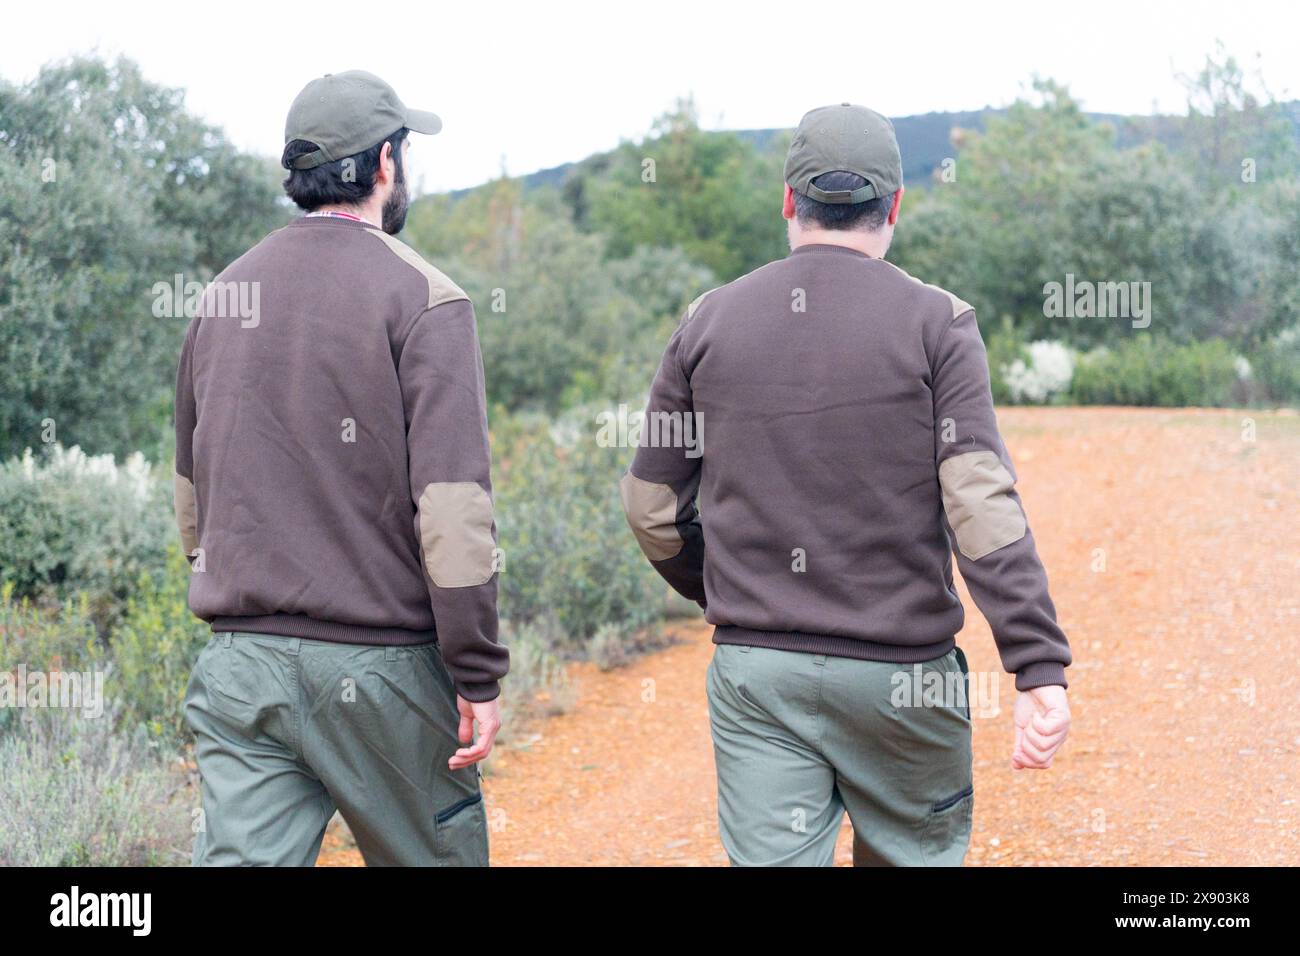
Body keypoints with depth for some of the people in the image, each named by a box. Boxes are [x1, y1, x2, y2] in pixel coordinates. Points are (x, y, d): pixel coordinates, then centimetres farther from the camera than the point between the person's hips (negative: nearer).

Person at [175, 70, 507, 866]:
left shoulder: (224, 295, 11)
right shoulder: (421, 298, -8)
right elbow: (452, 499, -15)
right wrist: (479, 678, -11)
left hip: (239, 664, 5)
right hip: (381, 663, -5)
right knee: (438, 852, 11)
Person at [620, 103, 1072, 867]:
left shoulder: (710, 322, 5)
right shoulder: (935, 322, -4)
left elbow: (652, 506, 8)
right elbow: (982, 503, -15)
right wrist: (1041, 669, -18)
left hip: (753, 672, 2)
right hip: (900, 675, -2)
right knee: (916, 853, 15)